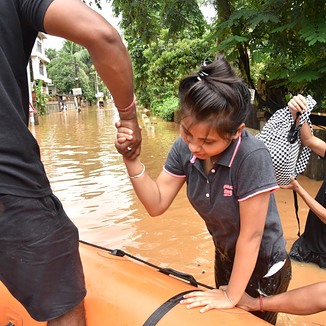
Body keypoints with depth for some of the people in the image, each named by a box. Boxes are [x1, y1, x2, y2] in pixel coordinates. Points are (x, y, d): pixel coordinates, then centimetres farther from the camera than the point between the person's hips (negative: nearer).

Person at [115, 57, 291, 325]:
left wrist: (232, 296, -18)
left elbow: (251, 235, -28)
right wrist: (132, 160, -30)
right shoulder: (184, 148, -18)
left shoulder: (252, 157, -35)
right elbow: (156, 204, -15)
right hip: (225, 259, 6)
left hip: (262, 269, -5)